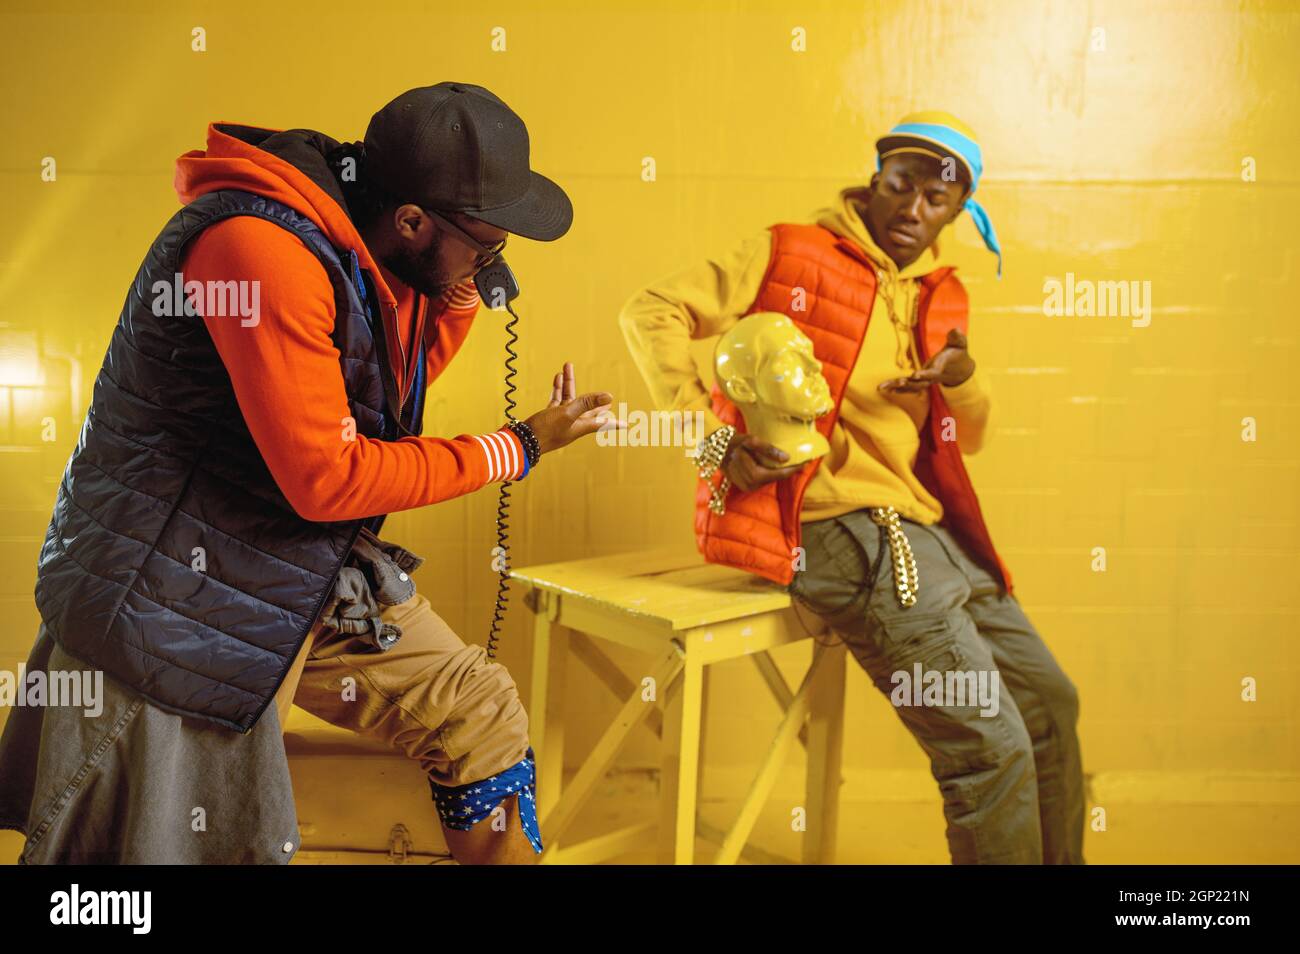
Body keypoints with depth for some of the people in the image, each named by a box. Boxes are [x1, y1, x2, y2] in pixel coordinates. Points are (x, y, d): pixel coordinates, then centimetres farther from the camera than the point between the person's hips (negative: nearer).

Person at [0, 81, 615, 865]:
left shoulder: (363, 248, 0)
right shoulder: (261, 247, -27)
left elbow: (396, 386, 17)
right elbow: (328, 477, -27)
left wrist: (466, 282, 0)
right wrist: (517, 449, -18)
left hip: (313, 577, 8)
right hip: (173, 595, -8)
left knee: (480, 715, 8)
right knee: (193, 841, 4)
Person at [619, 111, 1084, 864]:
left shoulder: (941, 295, 17)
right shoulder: (793, 255, -2)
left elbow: (969, 439, 20)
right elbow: (651, 313, -9)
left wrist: (963, 377, -4)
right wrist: (714, 437, -19)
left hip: (925, 527, 8)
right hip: (834, 526, -8)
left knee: (1051, 703, 15)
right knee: (993, 744, -13)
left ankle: (1061, 858, 35)